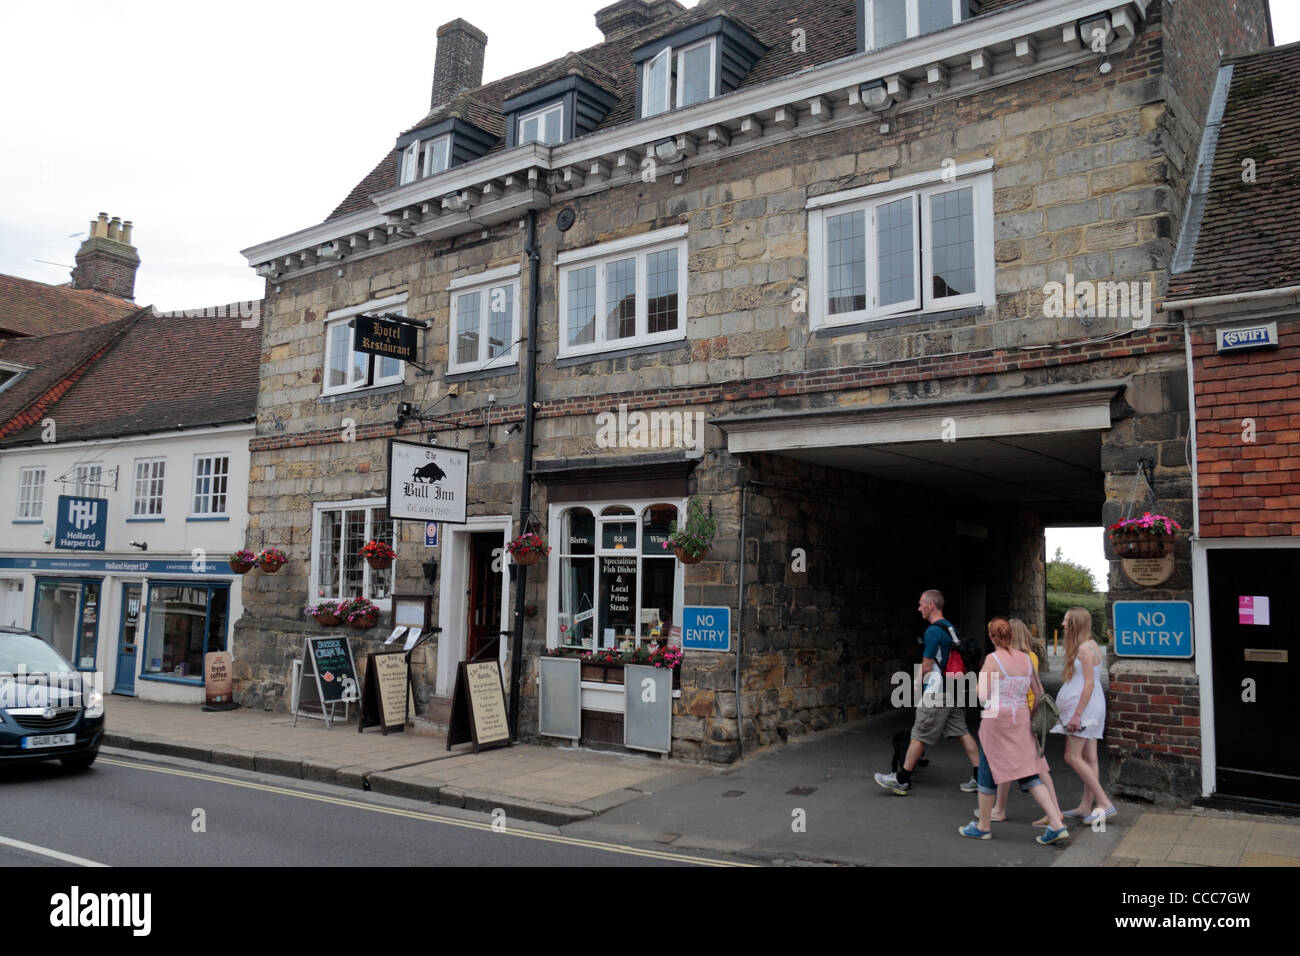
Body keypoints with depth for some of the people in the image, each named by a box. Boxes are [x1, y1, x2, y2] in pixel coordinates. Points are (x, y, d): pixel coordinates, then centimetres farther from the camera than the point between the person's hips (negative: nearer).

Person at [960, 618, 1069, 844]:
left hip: (996, 720, -6)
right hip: (1020, 720, 6)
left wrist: (981, 679, 4)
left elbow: (983, 695, -16)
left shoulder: (993, 659, -14)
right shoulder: (1026, 658, 4)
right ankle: (1057, 824, 1)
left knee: (988, 772, 8)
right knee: (1029, 774, 10)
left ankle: (983, 826, 19)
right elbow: (1039, 693, 11)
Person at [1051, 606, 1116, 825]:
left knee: (1072, 757, -8)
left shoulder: (1085, 648, -15)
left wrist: (1077, 714, -21)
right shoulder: (1089, 646, 15)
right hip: (1088, 710, 10)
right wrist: (1076, 712, 24)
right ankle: (1086, 807, 13)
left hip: (1084, 708, -10)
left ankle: (1104, 803, -5)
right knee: (1089, 758, 9)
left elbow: (1089, 684, -20)